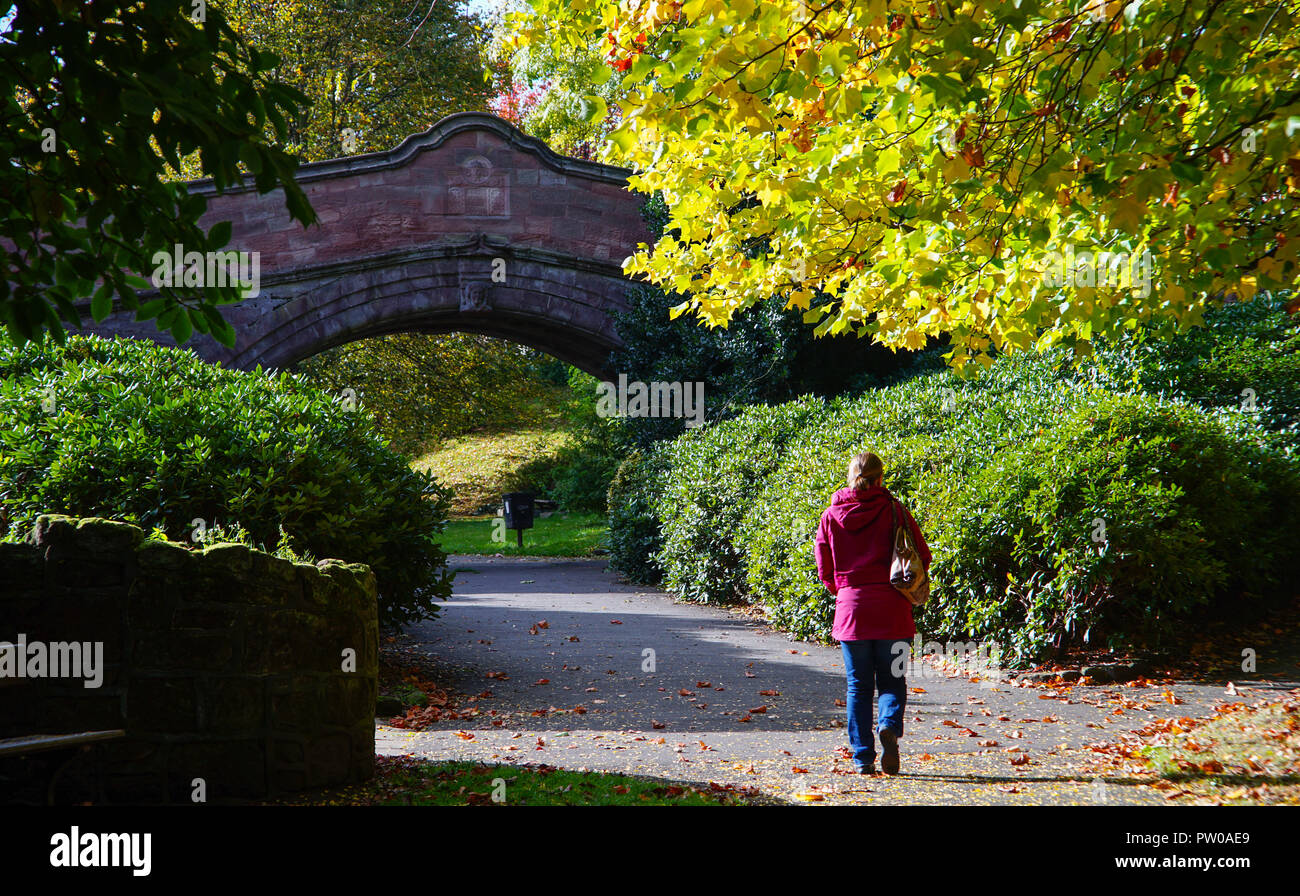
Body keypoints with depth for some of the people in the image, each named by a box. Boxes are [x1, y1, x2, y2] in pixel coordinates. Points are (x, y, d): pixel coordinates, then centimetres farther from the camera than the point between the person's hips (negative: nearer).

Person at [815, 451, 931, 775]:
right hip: (891, 611, -1)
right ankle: (889, 726, -19)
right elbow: (922, 557, -1)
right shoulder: (894, 510, -2)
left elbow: (824, 570, 5)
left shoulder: (831, 516, 2)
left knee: (858, 686, 9)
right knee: (892, 681, 9)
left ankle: (862, 757, 5)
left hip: (850, 609, 1)